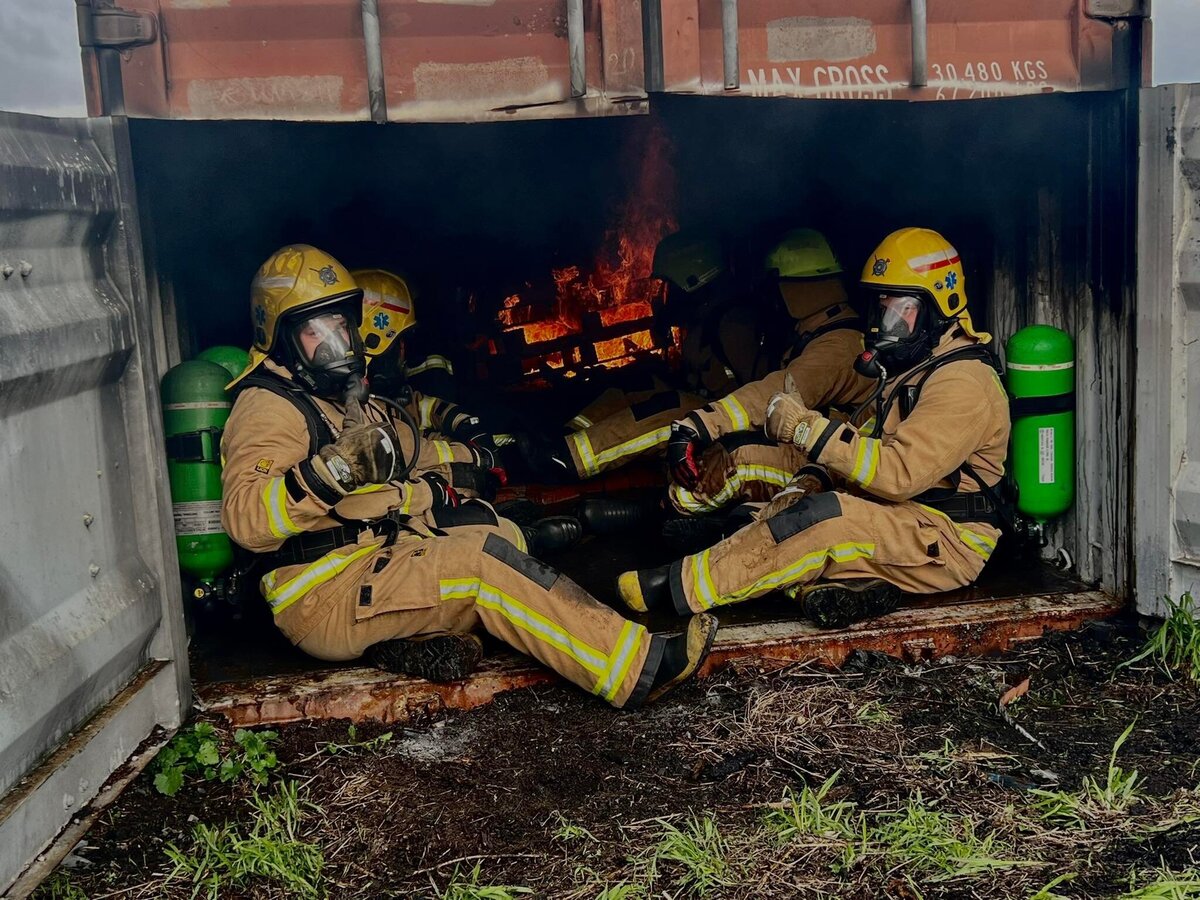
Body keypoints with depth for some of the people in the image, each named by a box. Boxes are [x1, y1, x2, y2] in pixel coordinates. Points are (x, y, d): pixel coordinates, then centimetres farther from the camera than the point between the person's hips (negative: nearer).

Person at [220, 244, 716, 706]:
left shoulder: (351, 398, 19)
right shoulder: (270, 406, -10)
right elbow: (244, 517, -25)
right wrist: (330, 470, -37)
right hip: (320, 598, -9)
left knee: (502, 532, -1)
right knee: (484, 559, -23)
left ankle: (414, 638, -21)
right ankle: (640, 669, -26)